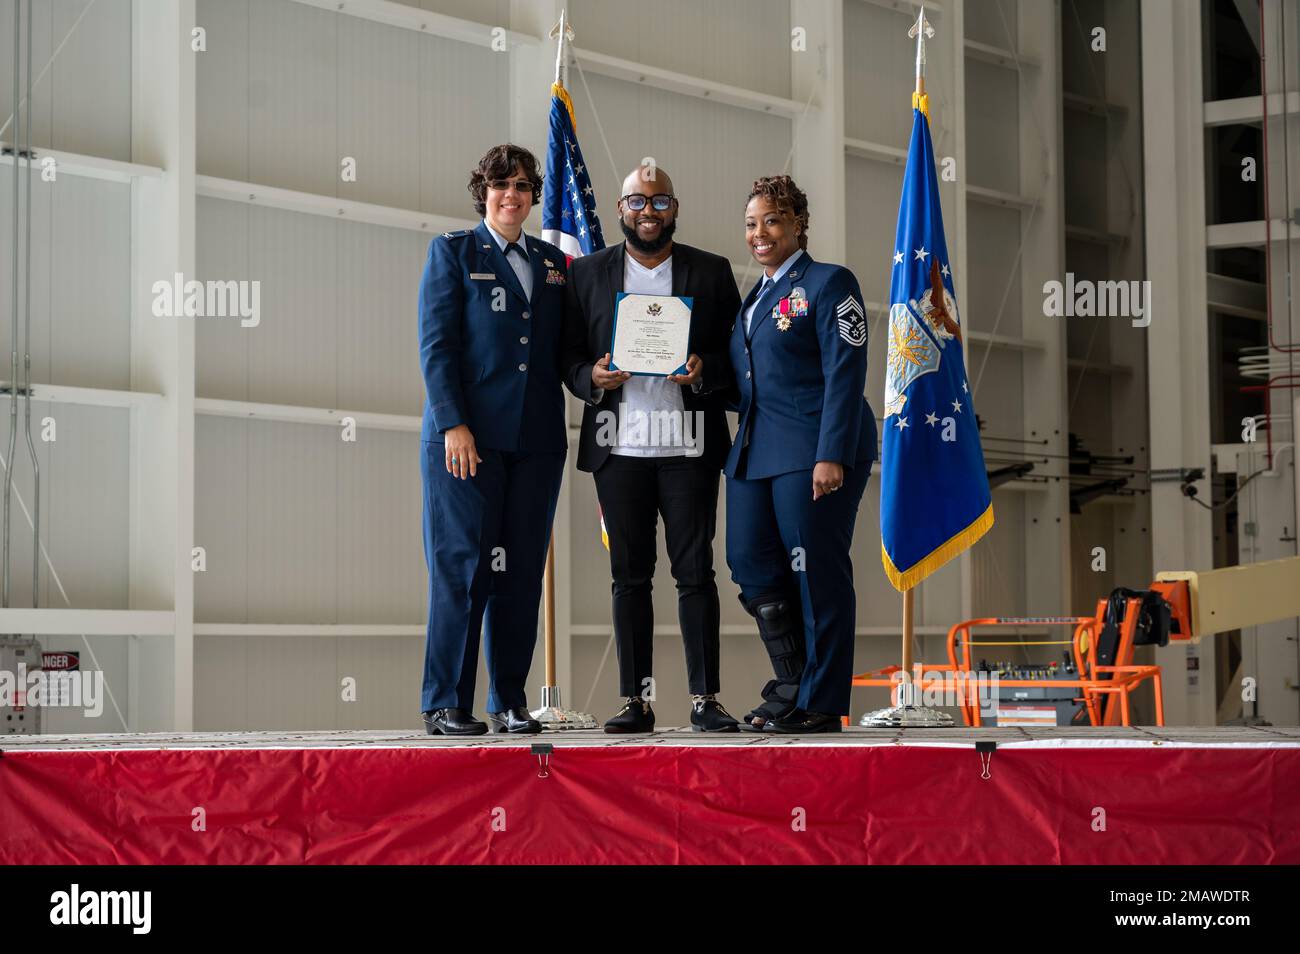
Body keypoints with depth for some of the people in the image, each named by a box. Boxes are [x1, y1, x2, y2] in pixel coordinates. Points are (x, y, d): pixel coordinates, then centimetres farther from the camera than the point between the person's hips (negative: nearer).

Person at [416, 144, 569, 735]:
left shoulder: (552, 263, 17)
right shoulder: (452, 251, 4)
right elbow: (435, 344, -4)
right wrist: (453, 424, -13)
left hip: (536, 440, 4)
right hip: (467, 435, -4)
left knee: (522, 571, 4)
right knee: (462, 568, -5)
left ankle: (510, 702, 10)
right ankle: (446, 704, 0)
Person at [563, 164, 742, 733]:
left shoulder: (711, 273, 10)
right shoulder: (587, 273, 12)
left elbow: (737, 352, 7)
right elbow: (568, 354, 11)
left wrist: (704, 371, -12)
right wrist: (592, 378, -9)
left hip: (689, 445, -1)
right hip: (618, 445, 1)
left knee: (694, 571, -3)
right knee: (629, 575, 3)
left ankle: (704, 698, 0)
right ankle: (635, 701, 6)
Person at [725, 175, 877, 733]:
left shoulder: (828, 283, -3)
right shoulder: (752, 299, 21)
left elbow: (844, 374, -11)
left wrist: (832, 455, -19)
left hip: (812, 451, -8)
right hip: (756, 451, 8)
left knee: (816, 573, -4)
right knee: (751, 562, 4)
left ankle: (819, 703, 3)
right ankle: (792, 682, 18)